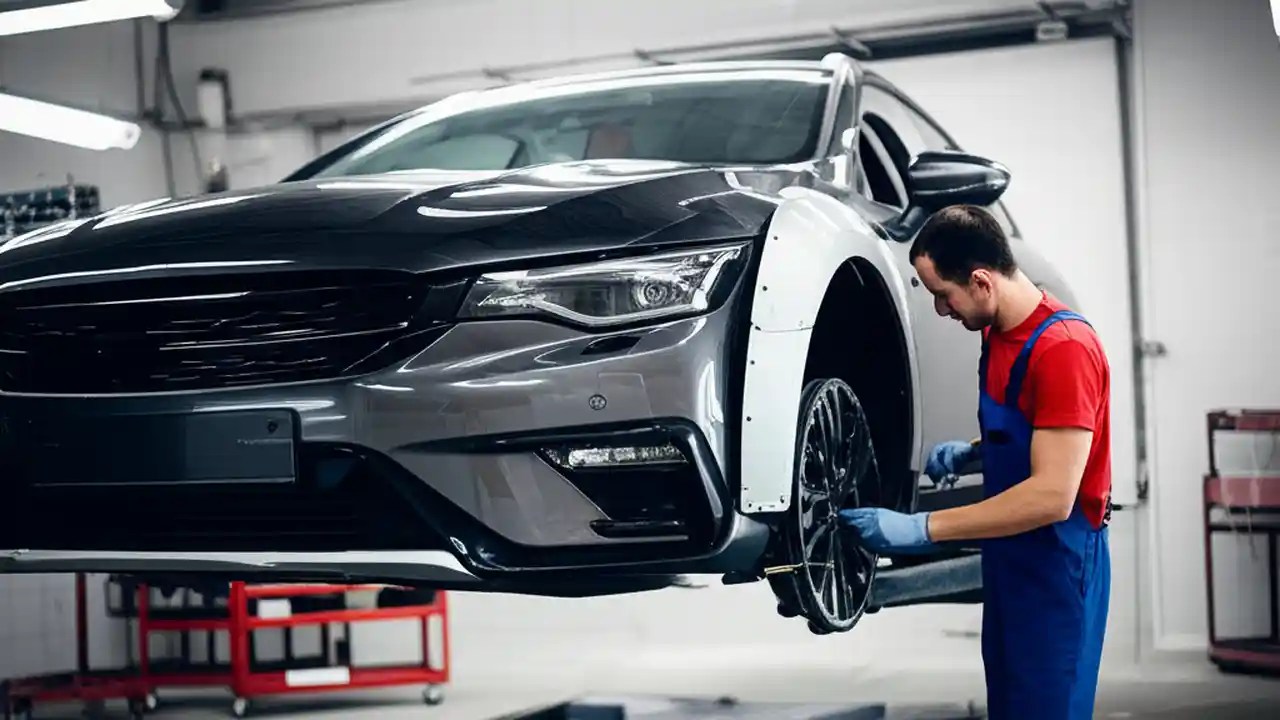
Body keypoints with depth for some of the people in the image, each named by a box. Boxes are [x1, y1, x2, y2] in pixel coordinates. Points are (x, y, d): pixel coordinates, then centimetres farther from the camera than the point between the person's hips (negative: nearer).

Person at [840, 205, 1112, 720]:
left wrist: (921, 529, -26)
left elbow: (1052, 496, -26)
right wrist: (970, 453, 2)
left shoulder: (1064, 347, -22)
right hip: (1007, 558, 9)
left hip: (1057, 565, -9)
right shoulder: (997, 331, 7)